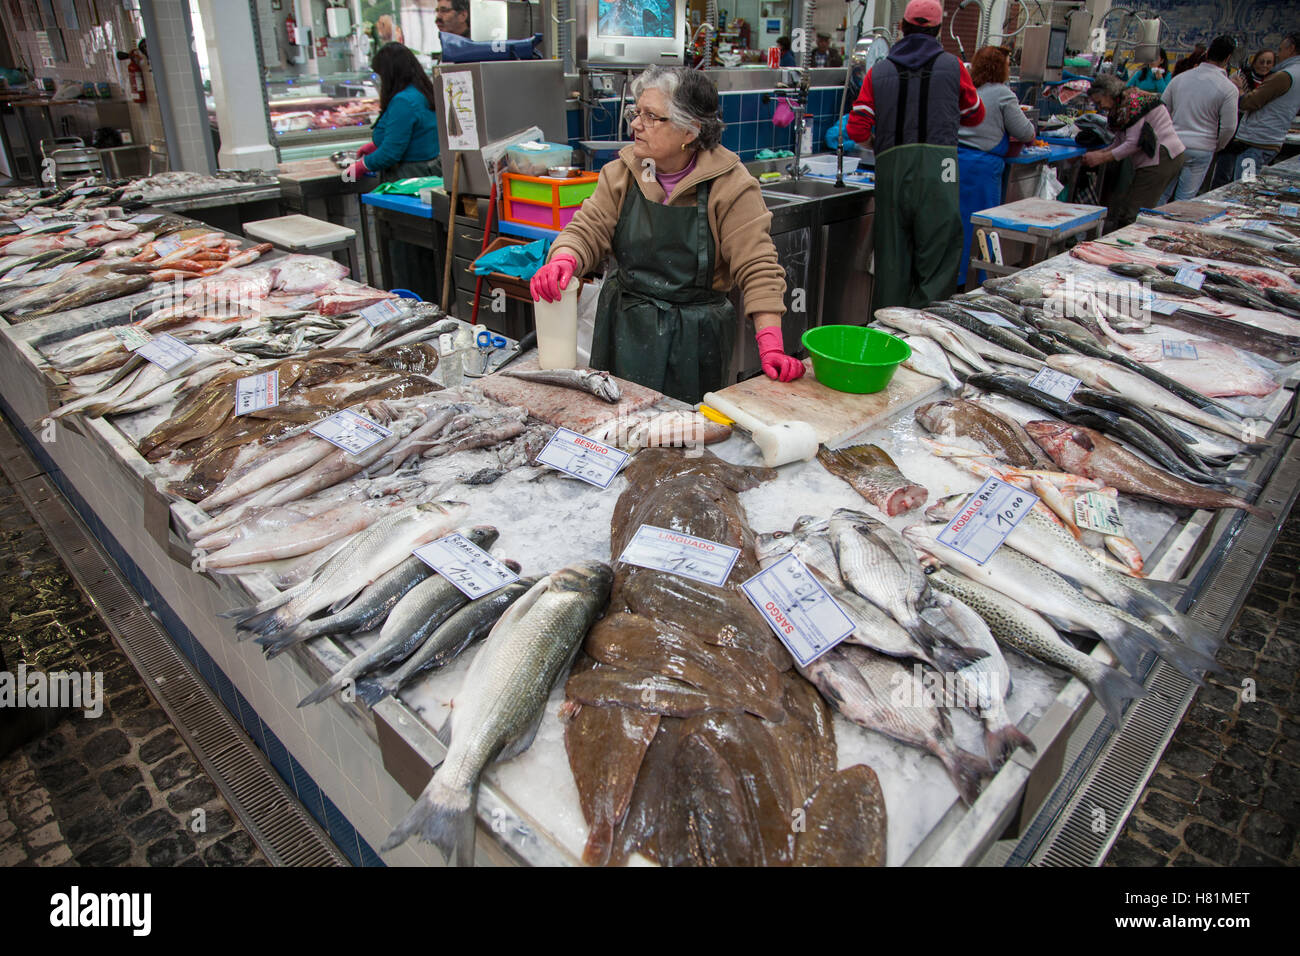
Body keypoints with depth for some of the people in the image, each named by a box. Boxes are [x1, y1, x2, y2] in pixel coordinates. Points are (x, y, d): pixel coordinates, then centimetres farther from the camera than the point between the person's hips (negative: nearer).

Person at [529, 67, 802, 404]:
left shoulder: (730, 186, -11)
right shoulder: (621, 174, 2)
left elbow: (757, 269, -13)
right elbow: (588, 229, 0)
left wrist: (771, 347, -23)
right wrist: (563, 260, -25)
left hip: (692, 341, -3)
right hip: (623, 331, 4)